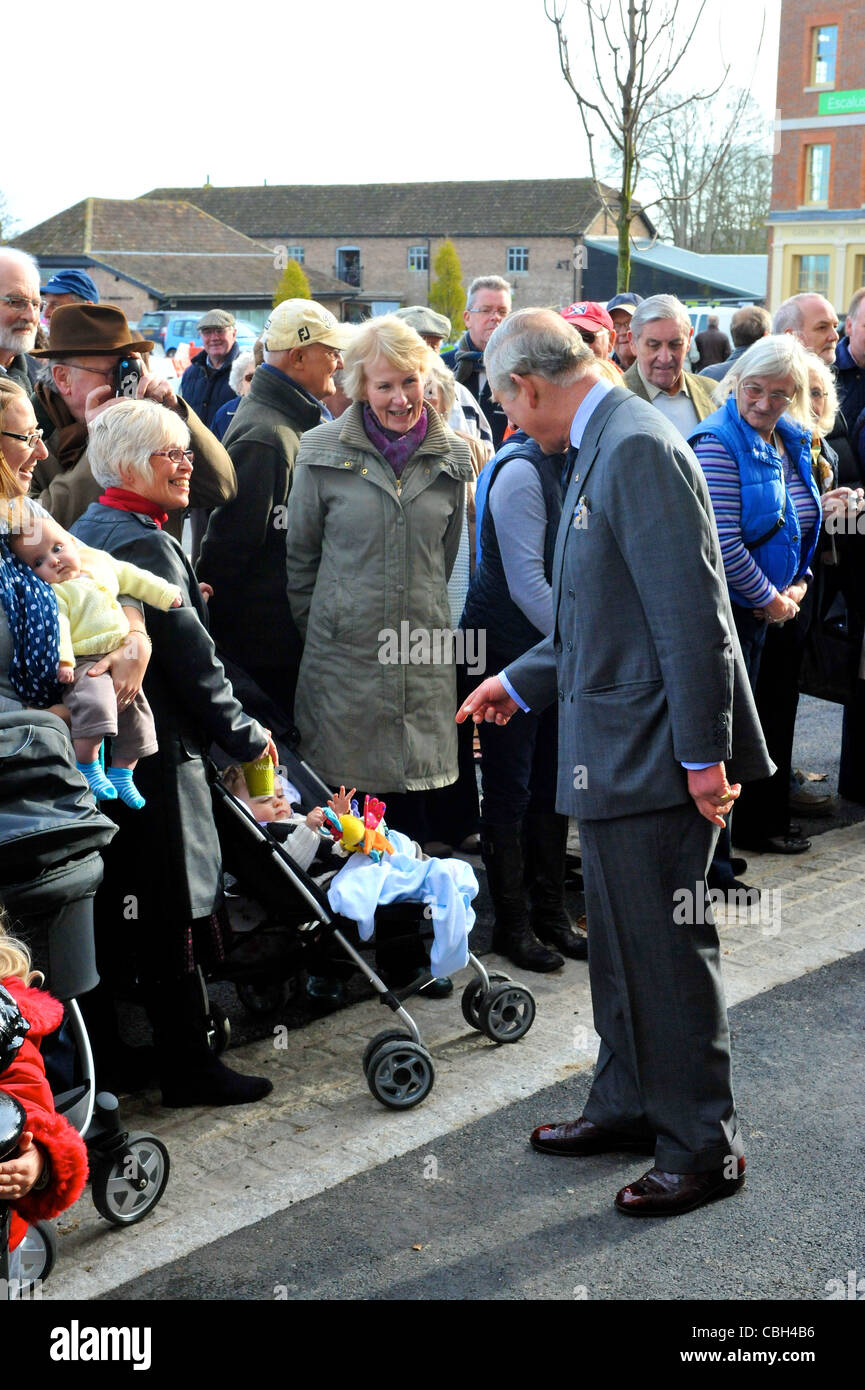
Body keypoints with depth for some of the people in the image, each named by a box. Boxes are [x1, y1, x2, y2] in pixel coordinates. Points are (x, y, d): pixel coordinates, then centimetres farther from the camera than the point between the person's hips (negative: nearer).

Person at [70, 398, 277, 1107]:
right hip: (155, 753, -10)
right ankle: (190, 1067, 11)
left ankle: (97, 1055, 29)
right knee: (173, 915, 0)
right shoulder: (144, 545, -18)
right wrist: (244, 734, -7)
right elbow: (190, 657, -17)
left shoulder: (86, 531, 12)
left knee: (114, 909, 17)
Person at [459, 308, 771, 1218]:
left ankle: (704, 1147, 15)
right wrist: (518, 683, 25)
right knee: (620, 943, 19)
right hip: (611, 756, 10)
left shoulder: (637, 446, -17)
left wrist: (704, 754, -22)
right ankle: (628, 1107, 35)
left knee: (667, 947, 0)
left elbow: (691, 611, -22)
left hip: (652, 754, -10)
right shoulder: (600, 450, 14)